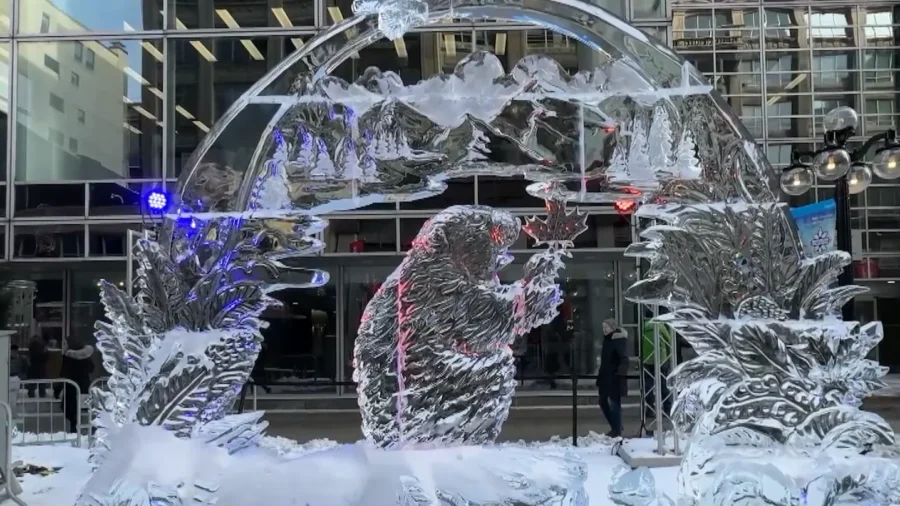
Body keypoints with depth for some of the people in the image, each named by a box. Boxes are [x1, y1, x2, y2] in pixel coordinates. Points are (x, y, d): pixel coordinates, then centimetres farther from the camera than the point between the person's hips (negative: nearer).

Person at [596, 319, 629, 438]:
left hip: (615, 379, -9)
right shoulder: (607, 340, 14)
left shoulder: (619, 341, -13)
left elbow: (624, 359, -22)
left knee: (614, 403, -3)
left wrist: (621, 374, -34)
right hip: (605, 378, 9)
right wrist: (599, 378, 18)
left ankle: (617, 431, 7)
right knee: (603, 402, 14)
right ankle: (615, 427, 28)